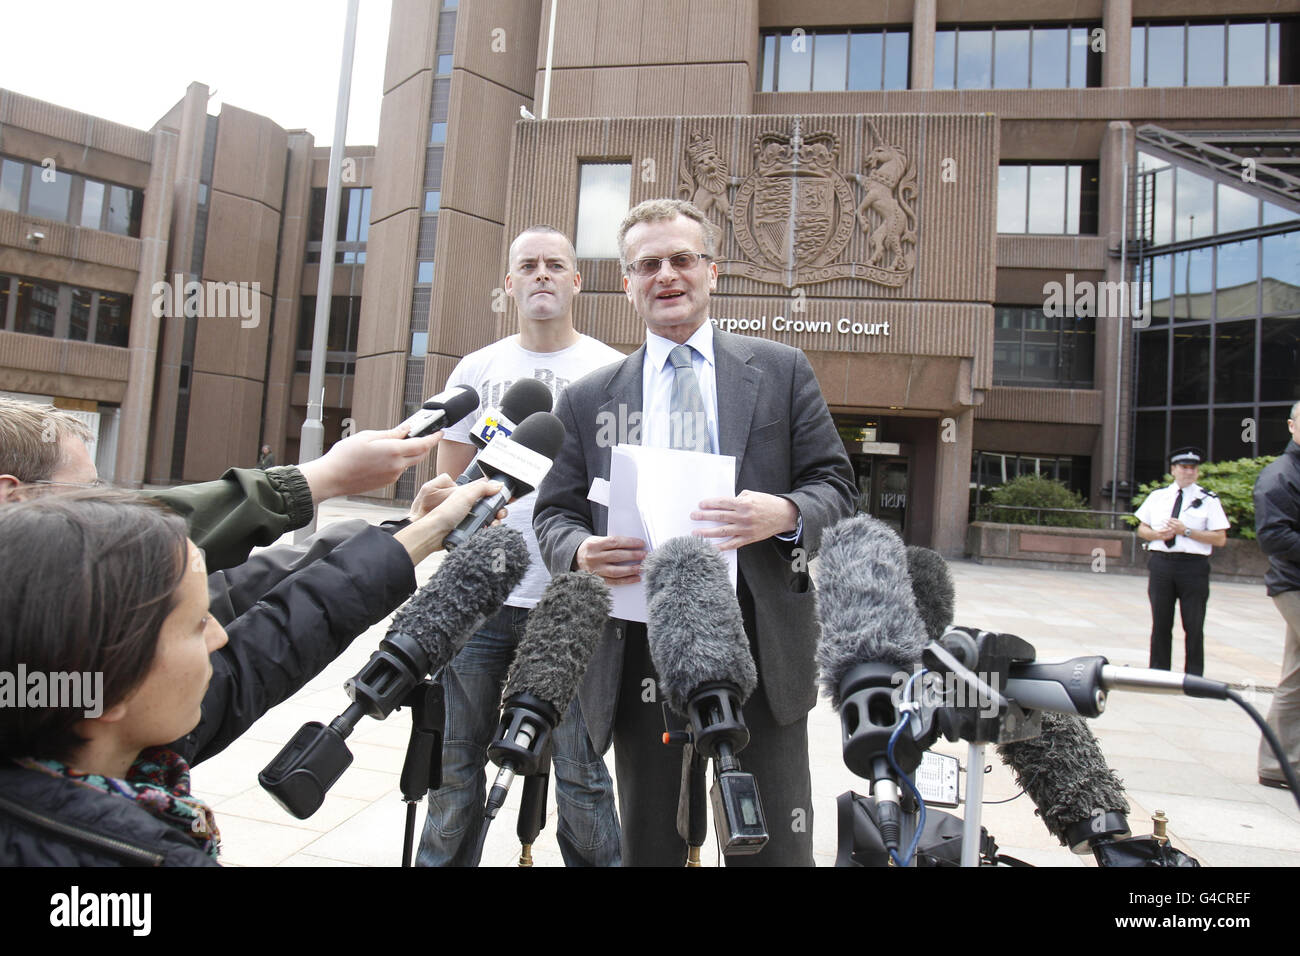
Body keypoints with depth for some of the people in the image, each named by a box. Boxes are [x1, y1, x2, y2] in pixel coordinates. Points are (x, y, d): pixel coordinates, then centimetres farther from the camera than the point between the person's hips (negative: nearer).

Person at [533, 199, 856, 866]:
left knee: (774, 850, 9)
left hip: (759, 649, -1)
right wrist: (582, 551, -14)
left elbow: (835, 486, 4)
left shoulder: (781, 371, 6)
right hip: (641, 654, 2)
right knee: (647, 848, 17)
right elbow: (553, 515, 9)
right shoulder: (586, 399, 9)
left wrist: (785, 514, -19)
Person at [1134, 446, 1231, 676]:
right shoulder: (1157, 496, 11)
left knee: (1194, 625, 3)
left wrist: (1186, 531, -12)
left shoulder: (1208, 500, 2)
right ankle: (1158, 673, 19)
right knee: (1161, 623, 9)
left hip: (1193, 565, -2)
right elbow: (1142, 529, 15)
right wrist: (1158, 534, -6)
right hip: (1160, 561, 2)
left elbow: (1220, 539, -3)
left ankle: (1193, 676, 14)